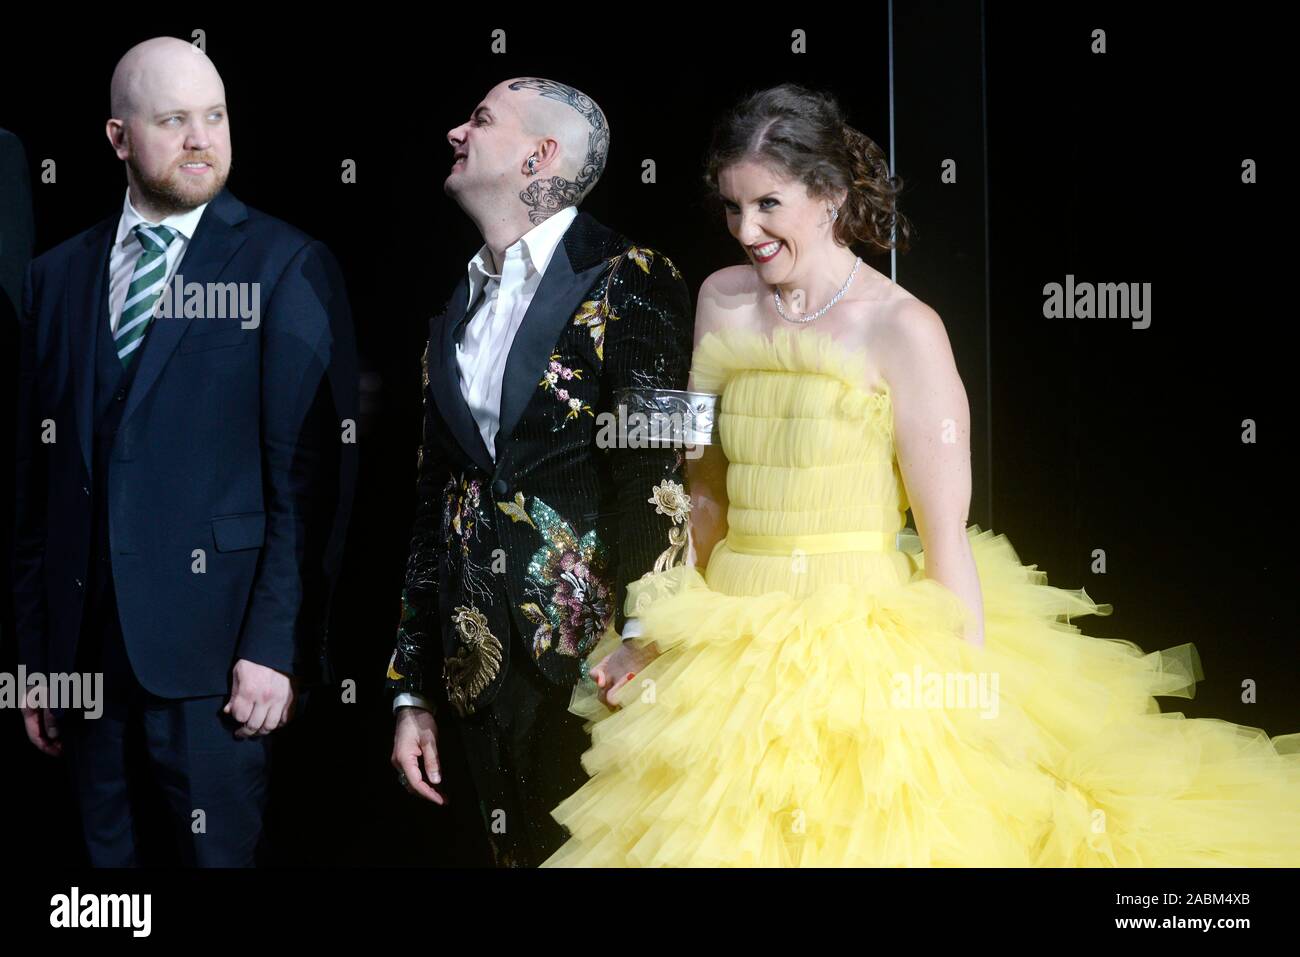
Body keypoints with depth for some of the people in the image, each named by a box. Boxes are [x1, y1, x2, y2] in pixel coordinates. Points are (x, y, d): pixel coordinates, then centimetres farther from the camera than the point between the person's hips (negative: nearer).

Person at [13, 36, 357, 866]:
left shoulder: (290, 268, -2)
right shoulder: (57, 275, 12)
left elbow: (314, 472, -8)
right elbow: (37, 472, 12)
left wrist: (276, 645, -13)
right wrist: (34, 652, 10)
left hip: (212, 651, -4)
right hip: (84, 651, 4)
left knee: (222, 855, 0)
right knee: (110, 857, 12)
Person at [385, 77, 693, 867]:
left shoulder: (626, 281, -4)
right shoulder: (454, 319, 17)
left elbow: (655, 469, -13)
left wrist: (639, 644, -22)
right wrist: (414, 693, 15)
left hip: (594, 657, -6)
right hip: (484, 674, 6)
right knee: (525, 853, 10)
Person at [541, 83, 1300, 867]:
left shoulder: (902, 330, -11)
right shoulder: (723, 302, 5)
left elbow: (947, 539, -13)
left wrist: (968, 700, -15)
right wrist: (659, 632, 6)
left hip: (865, 652, -5)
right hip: (732, 650, 5)